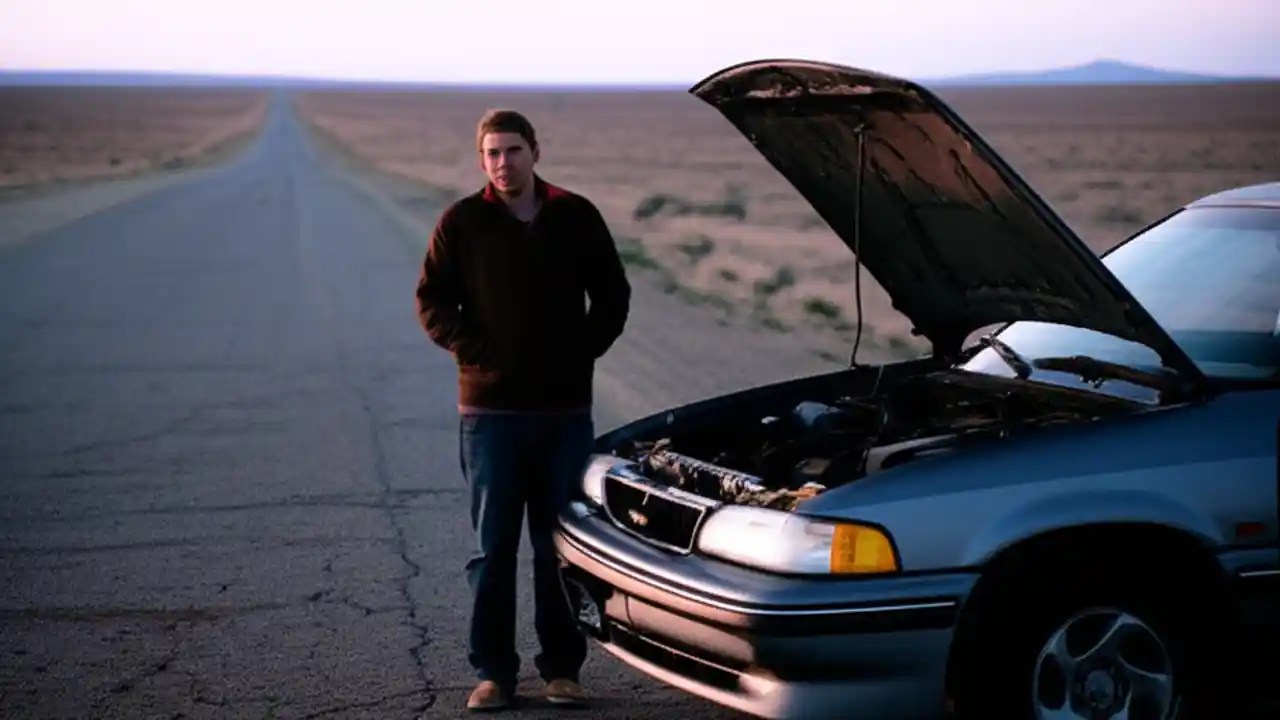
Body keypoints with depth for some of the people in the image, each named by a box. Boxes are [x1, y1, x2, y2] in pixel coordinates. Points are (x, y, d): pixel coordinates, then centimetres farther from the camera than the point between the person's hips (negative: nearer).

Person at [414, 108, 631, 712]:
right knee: (493, 547, 3)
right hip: (490, 409, -1)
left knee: (560, 547, 7)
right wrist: (476, 352, -8)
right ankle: (493, 672, 12)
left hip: (567, 409, 1)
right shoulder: (462, 223, 0)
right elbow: (431, 302, 3)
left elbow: (612, 296, 11)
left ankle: (563, 668, 16)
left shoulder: (577, 217, 5)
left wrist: (584, 352, -1)